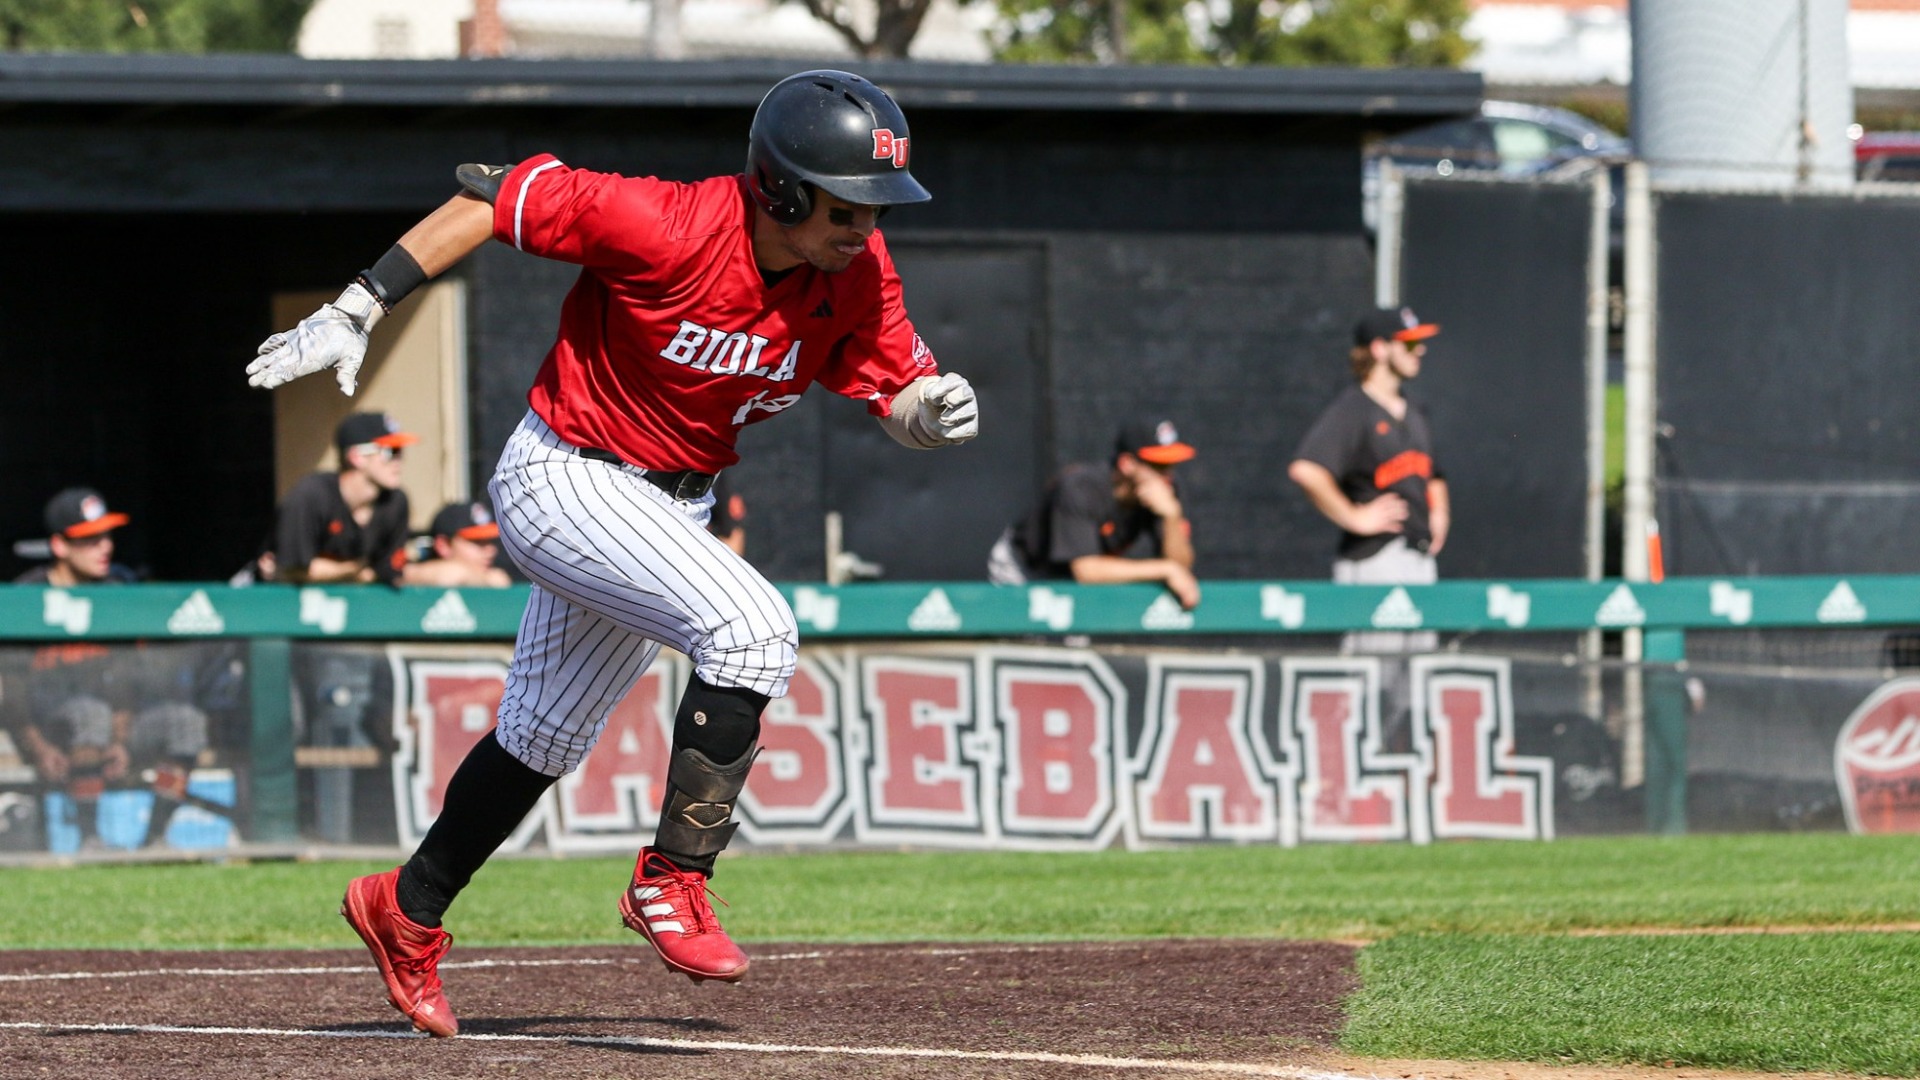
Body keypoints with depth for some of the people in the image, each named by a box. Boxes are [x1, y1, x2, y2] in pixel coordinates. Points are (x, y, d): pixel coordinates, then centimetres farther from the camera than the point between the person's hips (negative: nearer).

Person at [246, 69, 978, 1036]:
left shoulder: (858, 276, -12)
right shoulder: (667, 229, -30)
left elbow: (897, 389, -3)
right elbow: (495, 197, -23)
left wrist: (933, 410, -28)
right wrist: (356, 311, -24)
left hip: (670, 505, 8)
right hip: (564, 478, -8)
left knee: (545, 740, 20)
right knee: (752, 627, -27)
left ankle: (407, 911, 39)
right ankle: (672, 881, -18)